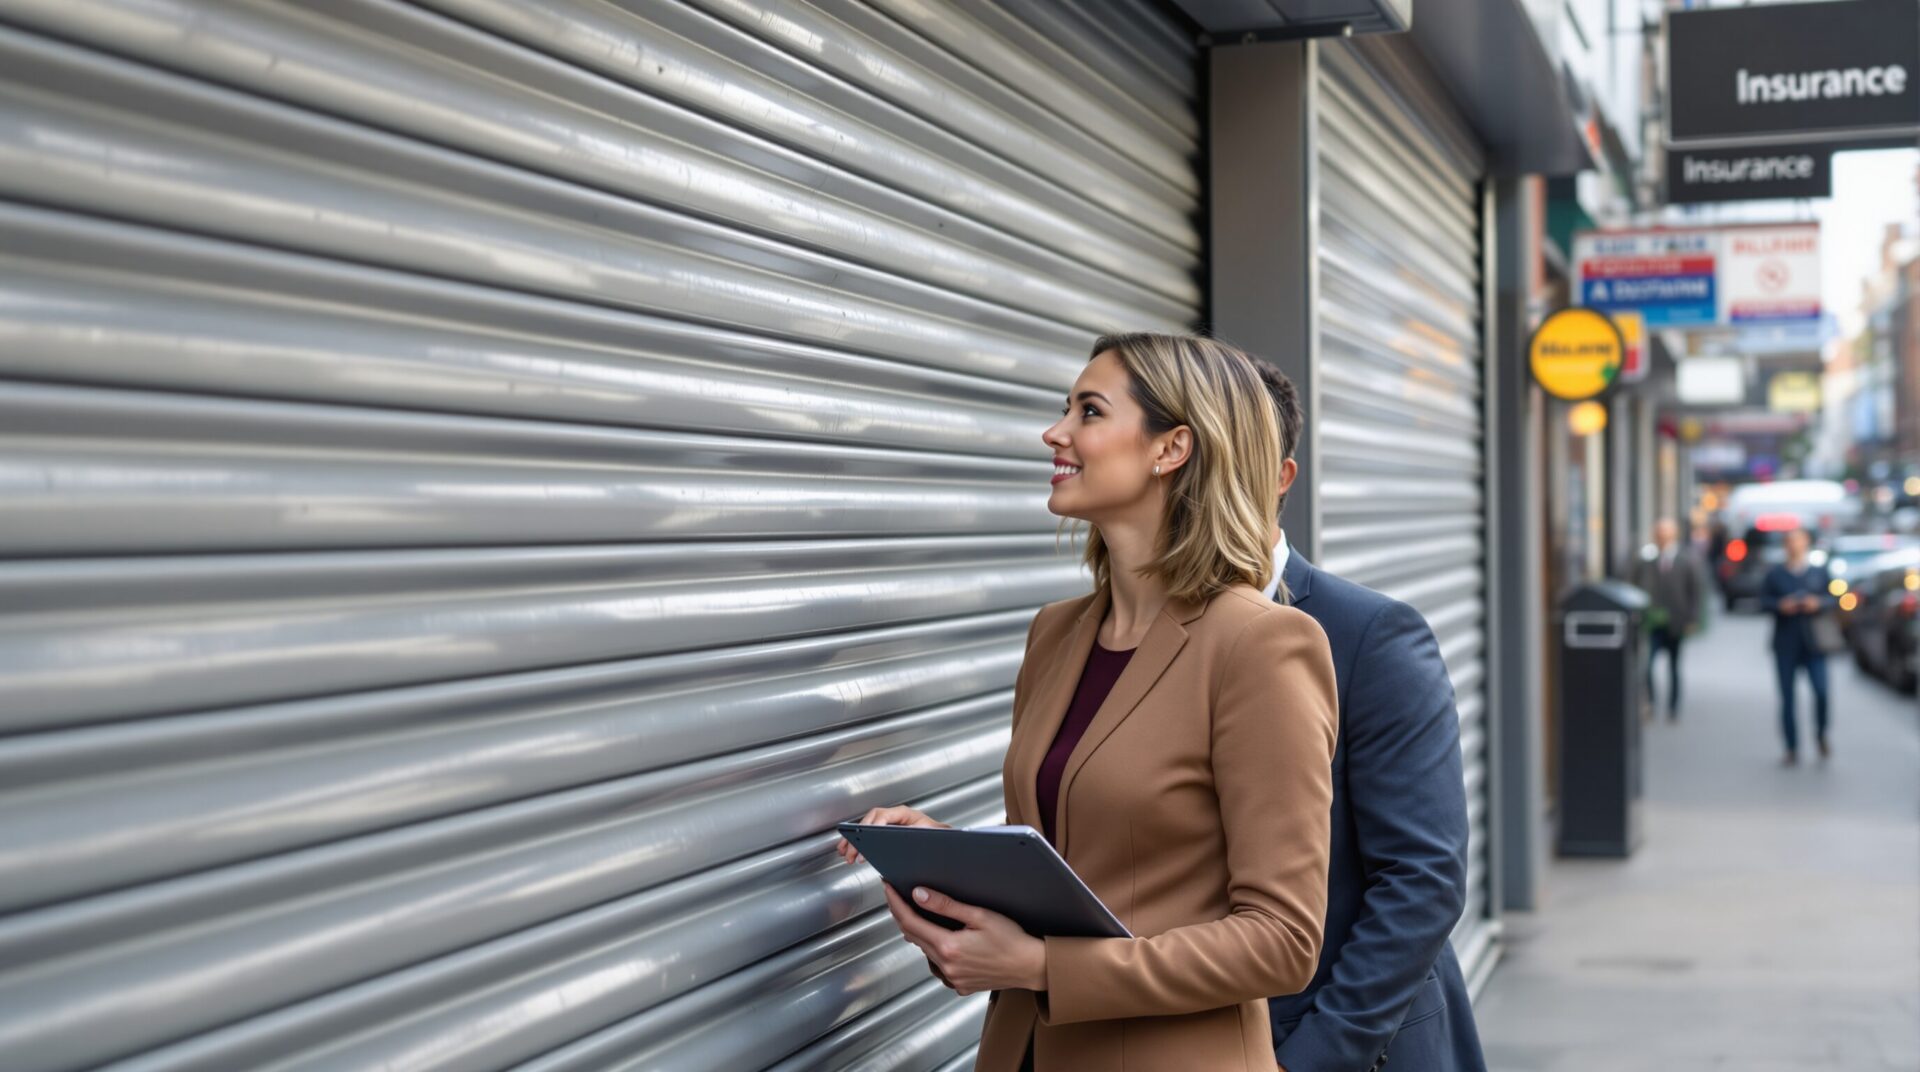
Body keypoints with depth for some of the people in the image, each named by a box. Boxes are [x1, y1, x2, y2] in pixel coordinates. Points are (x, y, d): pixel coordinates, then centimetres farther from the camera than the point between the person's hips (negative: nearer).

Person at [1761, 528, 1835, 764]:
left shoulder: (1819, 572, 9)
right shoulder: (1775, 574, 7)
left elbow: (1832, 598, 7)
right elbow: (1764, 600, 3)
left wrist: (1818, 603, -13)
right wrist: (1780, 605, -15)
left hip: (1813, 643, 0)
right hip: (1786, 644, 0)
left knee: (1821, 691, -12)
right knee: (1787, 697, 1)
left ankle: (1821, 734, 15)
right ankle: (1792, 749, 8)